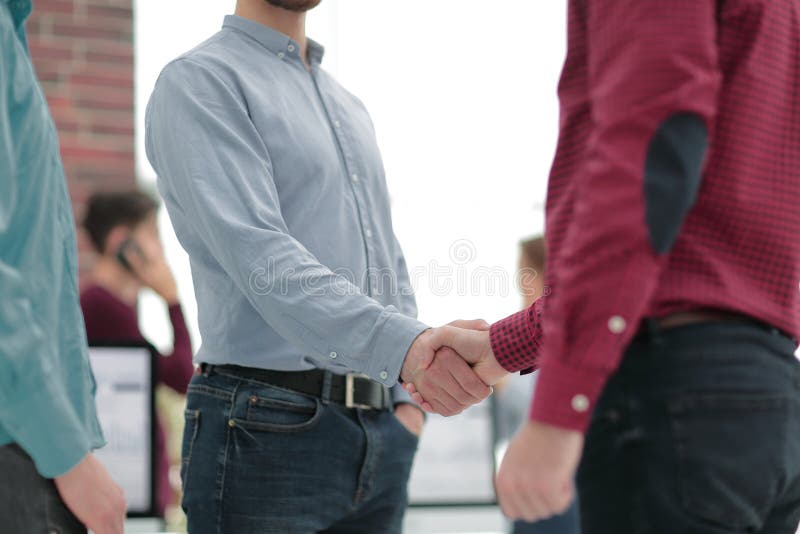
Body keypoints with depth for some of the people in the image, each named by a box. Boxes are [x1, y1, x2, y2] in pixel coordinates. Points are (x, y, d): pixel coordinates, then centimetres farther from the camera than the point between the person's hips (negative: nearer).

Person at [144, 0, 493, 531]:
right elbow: (256, 252, -19)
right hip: (268, 430, -7)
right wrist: (406, 346, -32)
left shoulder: (350, 107, 21)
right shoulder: (198, 83, -5)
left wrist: (408, 395, 6)